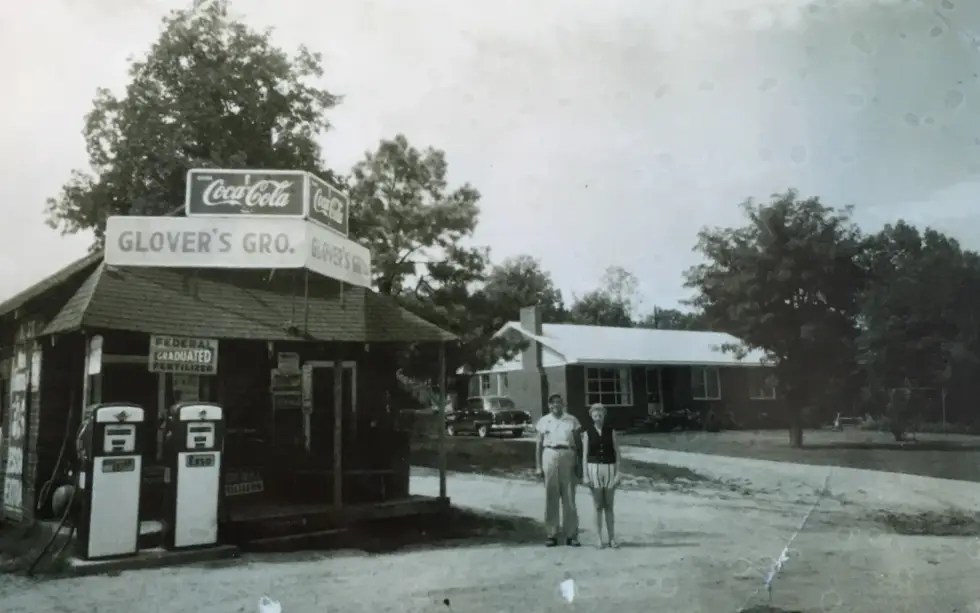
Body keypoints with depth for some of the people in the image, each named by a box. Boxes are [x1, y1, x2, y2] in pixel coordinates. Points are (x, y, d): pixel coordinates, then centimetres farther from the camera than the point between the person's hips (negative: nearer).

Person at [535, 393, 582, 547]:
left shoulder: (572, 420, 7)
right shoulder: (543, 421, 7)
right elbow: (539, 445, 8)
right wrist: (538, 466, 1)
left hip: (568, 456, 0)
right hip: (549, 456, 0)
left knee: (569, 498, 1)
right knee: (551, 498, 2)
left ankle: (571, 535, 8)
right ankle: (552, 534, 9)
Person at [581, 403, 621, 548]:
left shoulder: (611, 431, 4)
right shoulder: (587, 433, 3)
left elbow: (617, 453, 4)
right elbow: (585, 455, 3)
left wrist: (618, 473, -3)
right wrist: (585, 475, -4)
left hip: (609, 468, 0)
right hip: (594, 468, 0)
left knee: (609, 506, 5)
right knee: (598, 506, 3)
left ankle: (612, 538, 10)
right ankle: (598, 539, 8)